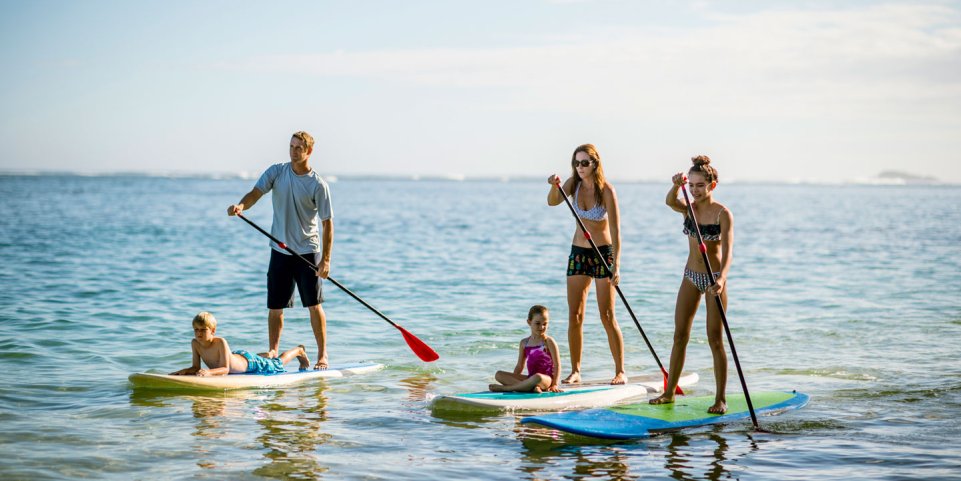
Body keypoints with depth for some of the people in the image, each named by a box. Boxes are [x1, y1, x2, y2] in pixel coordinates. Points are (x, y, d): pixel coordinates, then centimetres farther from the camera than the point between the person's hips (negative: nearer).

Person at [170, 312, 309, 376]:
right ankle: (268, 355, 66)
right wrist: (184, 371, -42)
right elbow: (196, 367, -21)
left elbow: (225, 369, -44)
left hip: (248, 362, -5)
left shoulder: (221, 343, -42)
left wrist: (208, 372, -63)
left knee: (278, 363, 22)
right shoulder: (195, 343, -26)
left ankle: (299, 351, 49)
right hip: (236, 357, 5)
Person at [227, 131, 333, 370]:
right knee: (275, 306, 6)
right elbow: (256, 193, -10)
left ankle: (322, 354, 9)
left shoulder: (318, 185, -9)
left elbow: (327, 223, -8)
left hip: (308, 251, -3)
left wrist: (326, 259, -14)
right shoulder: (276, 172, 0)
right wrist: (241, 205, -34)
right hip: (280, 250, 3)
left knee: (314, 305, -1)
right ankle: (272, 351, 18)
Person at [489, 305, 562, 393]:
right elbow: (519, 366, 17)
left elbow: (557, 365, -3)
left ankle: (505, 387, -28)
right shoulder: (524, 343, 12)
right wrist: (512, 379, 3)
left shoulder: (549, 342, 0)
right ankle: (531, 387, -28)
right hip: (530, 378, 5)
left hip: (546, 379, -5)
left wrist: (554, 385, -13)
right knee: (499, 374, -10)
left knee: (538, 377, -43)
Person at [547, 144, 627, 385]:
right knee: (574, 316, 2)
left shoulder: (606, 191, -17)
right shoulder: (574, 183, -1)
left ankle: (620, 371, 3)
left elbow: (615, 230, -21)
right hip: (578, 252, 5)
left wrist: (616, 266, -28)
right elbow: (552, 202, -15)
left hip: (603, 252, -5)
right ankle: (575, 371, 8)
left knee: (607, 316, -5)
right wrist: (554, 187, -36)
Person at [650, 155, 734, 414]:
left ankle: (721, 399, 3)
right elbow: (670, 202, -20)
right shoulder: (689, 208, 3)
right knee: (680, 335, 8)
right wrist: (676, 186, -42)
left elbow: (727, 250, -24)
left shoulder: (722, 213, -13)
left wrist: (721, 279, -40)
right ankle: (669, 392, 18)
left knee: (715, 339, -3)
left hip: (714, 277, -5)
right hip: (691, 275, 5)